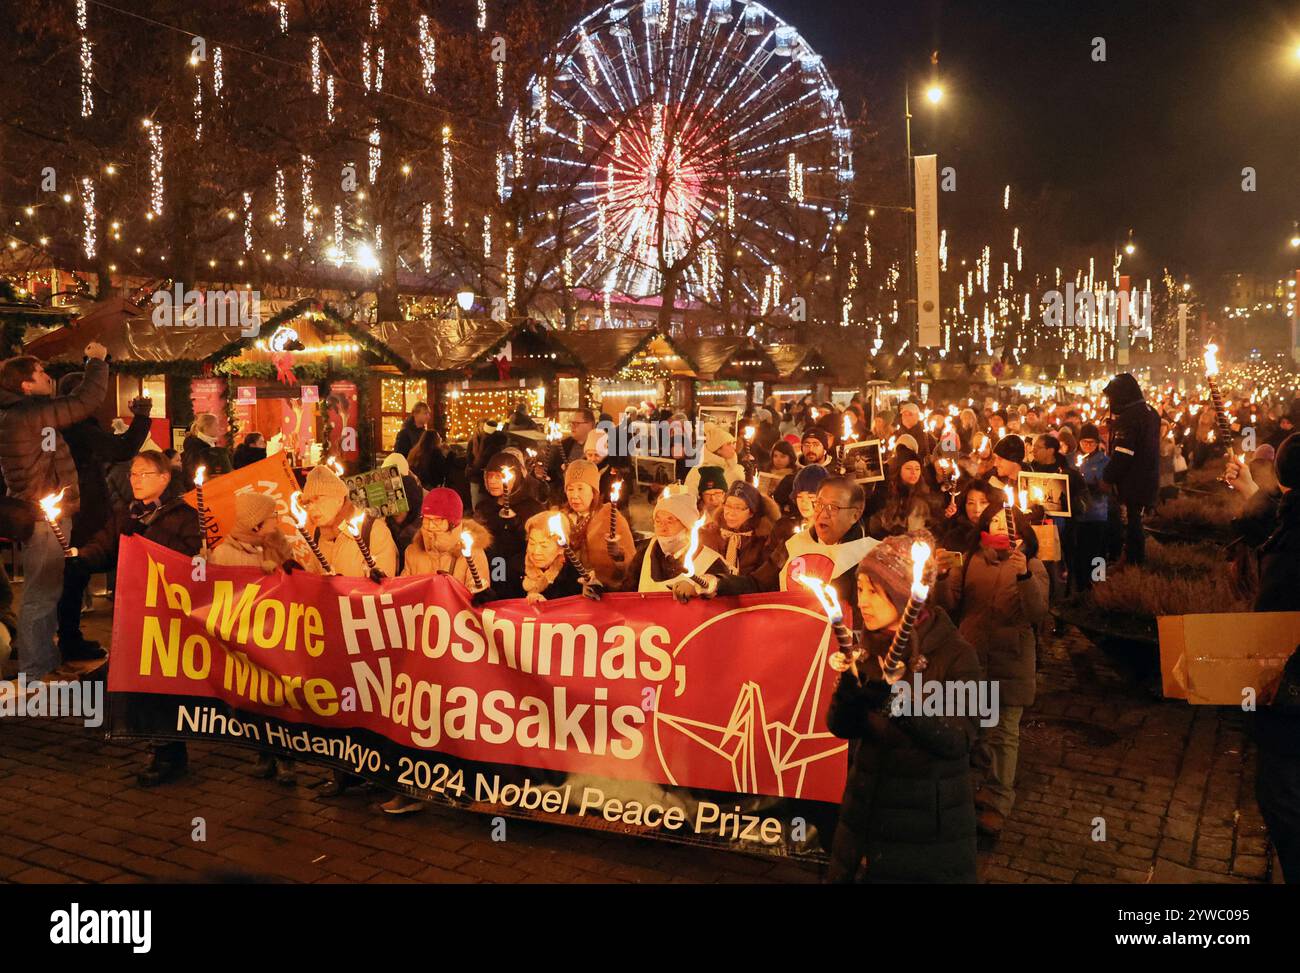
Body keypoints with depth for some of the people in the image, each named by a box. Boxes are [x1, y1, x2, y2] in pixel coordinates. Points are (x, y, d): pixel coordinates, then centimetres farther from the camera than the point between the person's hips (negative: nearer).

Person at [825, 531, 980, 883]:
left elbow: (959, 741, -22)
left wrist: (902, 694, -35)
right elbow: (841, 727, -3)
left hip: (929, 818, -4)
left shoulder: (955, 653, -15)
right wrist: (850, 681, -22)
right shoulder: (868, 646, -1)